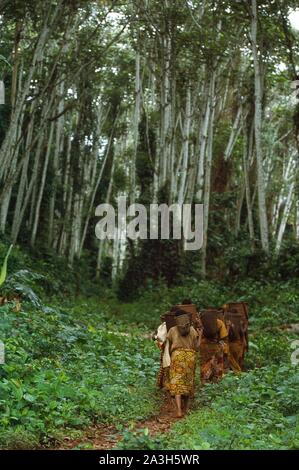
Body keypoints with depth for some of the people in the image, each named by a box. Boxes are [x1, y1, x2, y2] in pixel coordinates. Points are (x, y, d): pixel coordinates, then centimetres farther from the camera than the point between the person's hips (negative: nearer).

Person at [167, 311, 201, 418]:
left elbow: (170, 347, 12)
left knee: (177, 383, -4)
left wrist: (171, 358, 30)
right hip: (191, 357, 2)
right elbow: (197, 348, 6)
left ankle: (179, 410, -18)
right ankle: (186, 408, 27)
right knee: (188, 381, 17)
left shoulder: (172, 330, 5)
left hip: (177, 356, -2)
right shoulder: (192, 330, 7)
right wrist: (200, 336, 21)